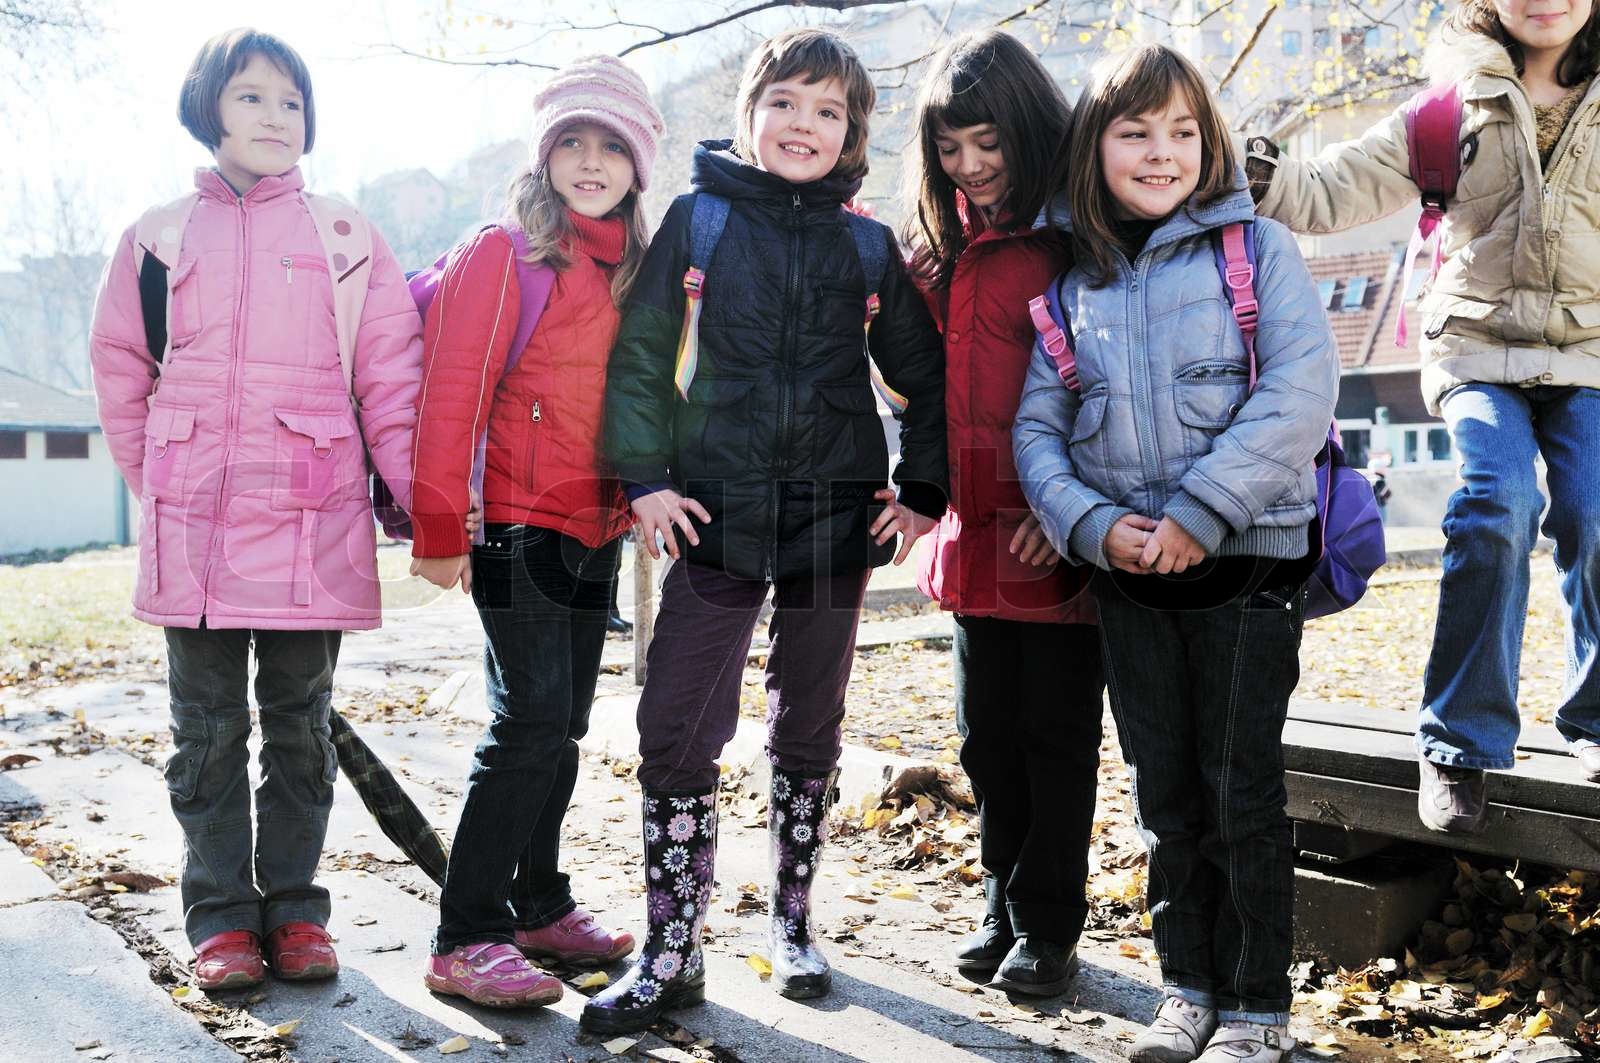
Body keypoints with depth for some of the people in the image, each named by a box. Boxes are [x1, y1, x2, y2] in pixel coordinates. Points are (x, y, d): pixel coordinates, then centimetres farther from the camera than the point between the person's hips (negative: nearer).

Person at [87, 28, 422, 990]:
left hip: (313, 522, -1)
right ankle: (220, 915, 18)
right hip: (194, 526, 1)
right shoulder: (161, 235, 9)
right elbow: (122, 370, 14)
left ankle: (294, 905, 20)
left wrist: (423, 497, -6)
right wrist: (156, 482, 9)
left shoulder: (345, 237, 6)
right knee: (209, 727, 7)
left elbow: (391, 380, 1)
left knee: (301, 725, 8)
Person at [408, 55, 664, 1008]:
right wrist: (440, 529, -14)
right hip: (518, 527, -7)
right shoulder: (504, 253, -8)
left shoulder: (636, 267, 12)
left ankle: (539, 909, 25)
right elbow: (451, 394, -12)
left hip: (595, 533, 7)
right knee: (531, 724, -11)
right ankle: (467, 940, -2)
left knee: (562, 727, 12)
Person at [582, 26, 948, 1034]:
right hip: (716, 516, -1)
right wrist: (646, 477, -7)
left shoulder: (868, 245, 7)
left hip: (834, 520, 2)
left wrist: (922, 489, 4)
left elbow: (925, 374, 13)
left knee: (809, 732, 13)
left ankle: (795, 923, 30)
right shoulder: (697, 219, 3)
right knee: (677, 733, -6)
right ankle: (672, 956, 7)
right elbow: (639, 353, 2)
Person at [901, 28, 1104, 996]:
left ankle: (1050, 923, 19)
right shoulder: (943, 244, 13)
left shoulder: (1076, 236, -7)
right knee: (989, 730, 15)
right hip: (974, 525, 6)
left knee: (1056, 730, 5)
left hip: (1057, 534, -6)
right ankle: (1005, 903, 30)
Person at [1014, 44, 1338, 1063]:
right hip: (1129, 576, 4)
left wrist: (1199, 514, -19)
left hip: (1247, 560, -3)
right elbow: (1038, 429, 5)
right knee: (1165, 790, 11)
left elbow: (1300, 395, -13)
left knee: (1241, 790, 2)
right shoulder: (1077, 285, 9)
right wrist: (1094, 525, -12)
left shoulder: (1258, 247, -1)